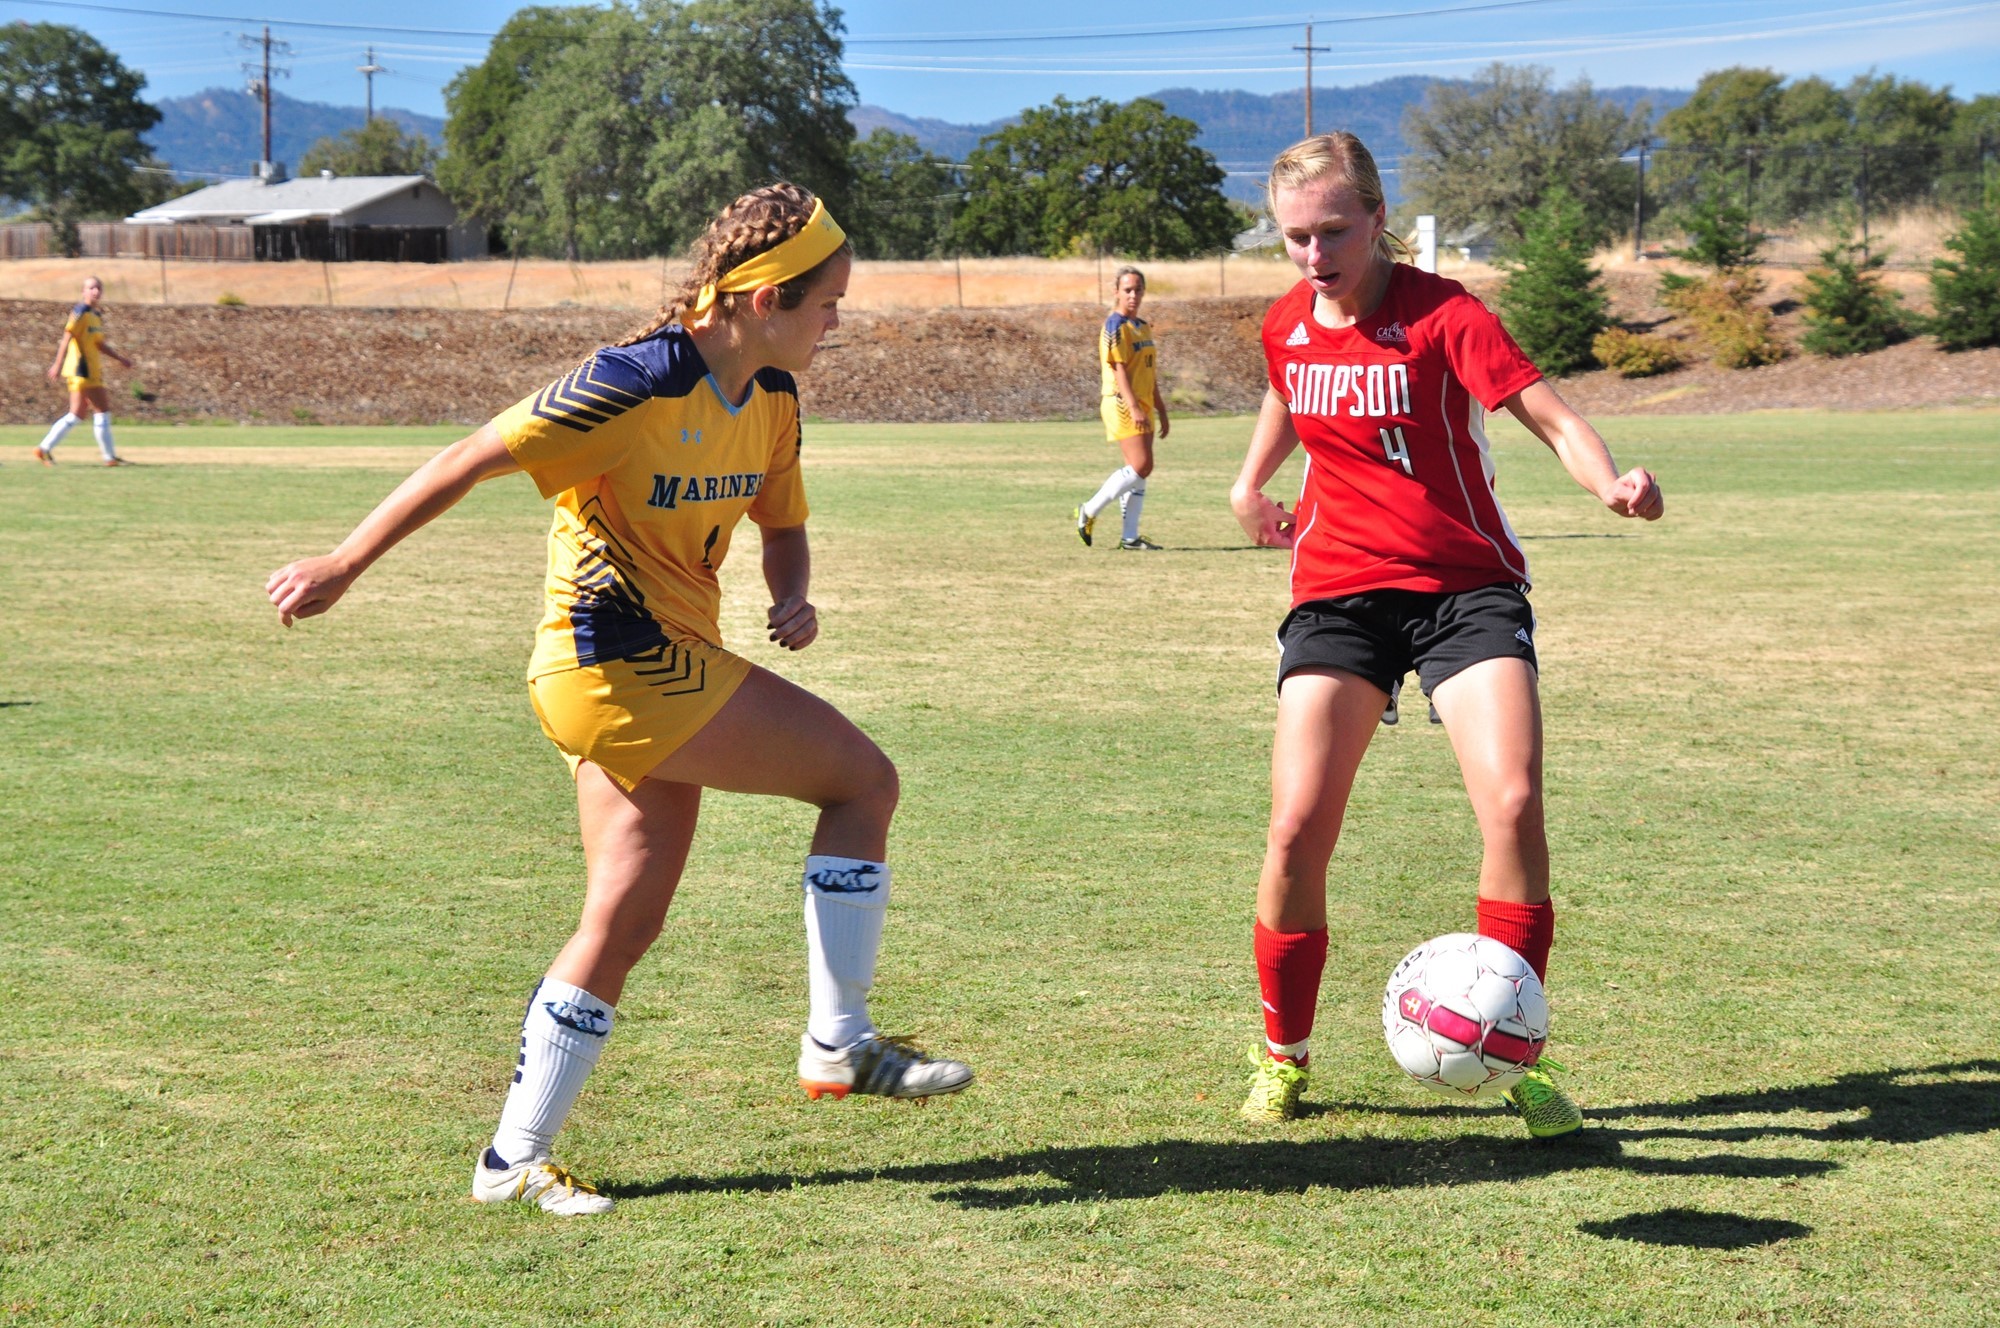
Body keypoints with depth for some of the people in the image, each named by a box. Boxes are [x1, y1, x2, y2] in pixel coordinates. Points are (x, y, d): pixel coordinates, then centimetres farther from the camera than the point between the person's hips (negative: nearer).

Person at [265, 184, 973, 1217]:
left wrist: (791, 596, -3)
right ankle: (838, 1044, 1)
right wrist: (344, 566, -11)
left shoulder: (771, 400, 6)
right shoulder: (634, 387, -20)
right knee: (864, 780, -8)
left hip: (663, 670, 9)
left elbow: (782, 524, 20)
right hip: (615, 663, -9)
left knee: (624, 922, 9)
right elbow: (469, 462, -15)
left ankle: (514, 1160, 17)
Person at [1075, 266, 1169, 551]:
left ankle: (1130, 536, 9)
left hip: (1142, 407, 9)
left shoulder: (1143, 326, 17)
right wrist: (1133, 408, -26)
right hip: (1122, 405, -9)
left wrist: (1161, 410, 22)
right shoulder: (1116, 326, -10)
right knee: (1141, 466, -16)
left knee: (1139, 471, 6)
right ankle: (1089, 512, -6)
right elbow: (1119, 369, -18)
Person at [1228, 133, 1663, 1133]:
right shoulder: (1286, 326, 5)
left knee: (1513, 800, -21)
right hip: (1337, 590, 3)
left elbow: (1550, 417, -21)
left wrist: (1610, 483, -38)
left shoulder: (1441, 314, -12)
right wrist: (1249, 486, 28)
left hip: (1466, 584, -3)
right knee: (1297, 827, -9)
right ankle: (1284, 1055, 13)